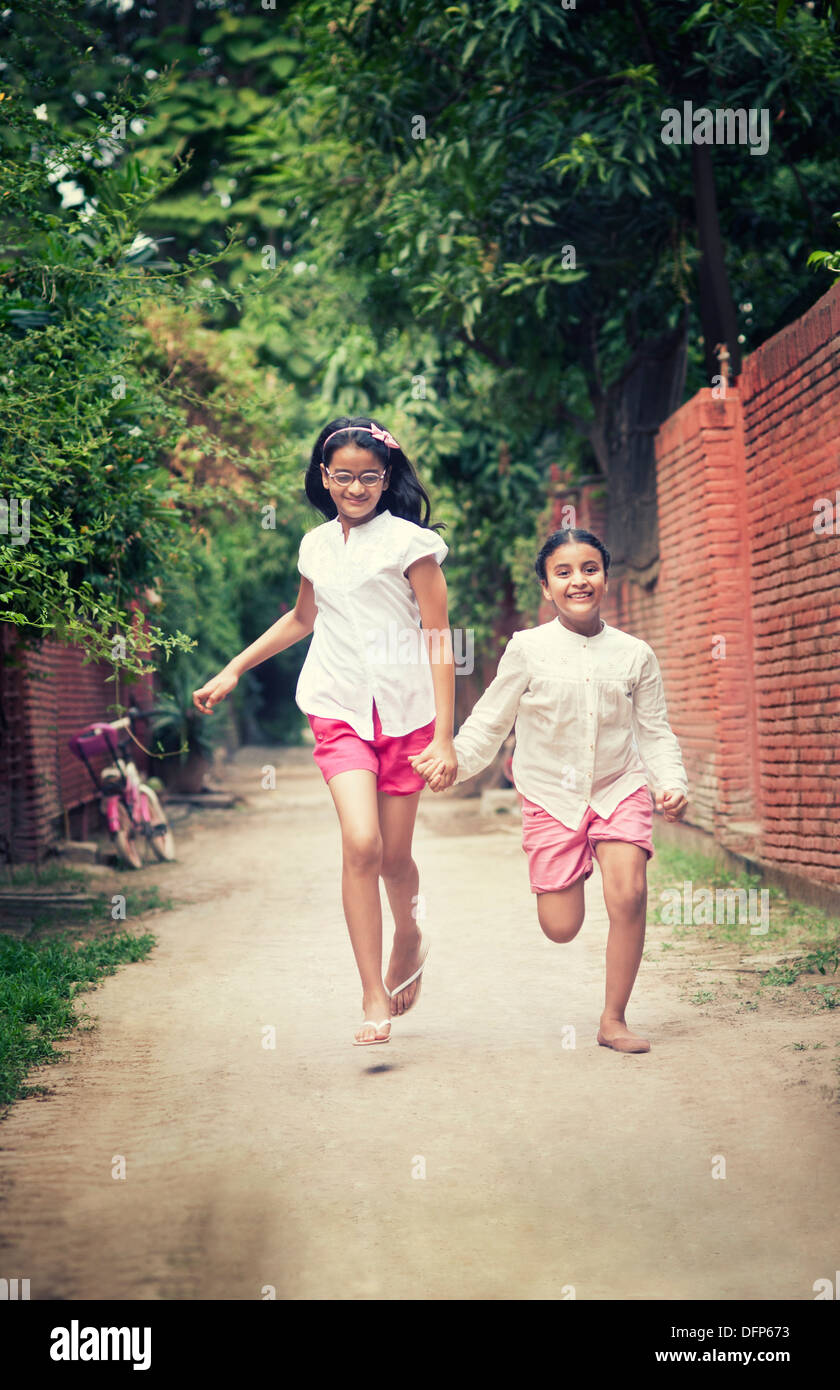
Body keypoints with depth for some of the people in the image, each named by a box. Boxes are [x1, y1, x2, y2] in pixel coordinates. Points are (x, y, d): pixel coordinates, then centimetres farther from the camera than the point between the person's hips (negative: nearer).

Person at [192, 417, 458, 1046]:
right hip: (341, 711, 2)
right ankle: (374, 1000, -12)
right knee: (361, 843, -17)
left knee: (395, 854, 5)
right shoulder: (317, 545, 10)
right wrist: (233, 671, 29)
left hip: (407, 711, -2)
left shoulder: (410, 541, -4)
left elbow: (439, 639, -4)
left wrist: (445, 737, -10)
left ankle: (409, 944, 39)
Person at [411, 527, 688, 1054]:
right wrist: (453, 760, -16)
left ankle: (615, 1020, -2)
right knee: (561, 928, -1)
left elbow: (656, 732, 5)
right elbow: (490, 722, -1)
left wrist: (673, 783, -11)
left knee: (629, 893, -21)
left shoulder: (635, 654, 0)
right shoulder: (528, 649, -6)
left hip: (621, 788, 1)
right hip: (552, 796, -1)